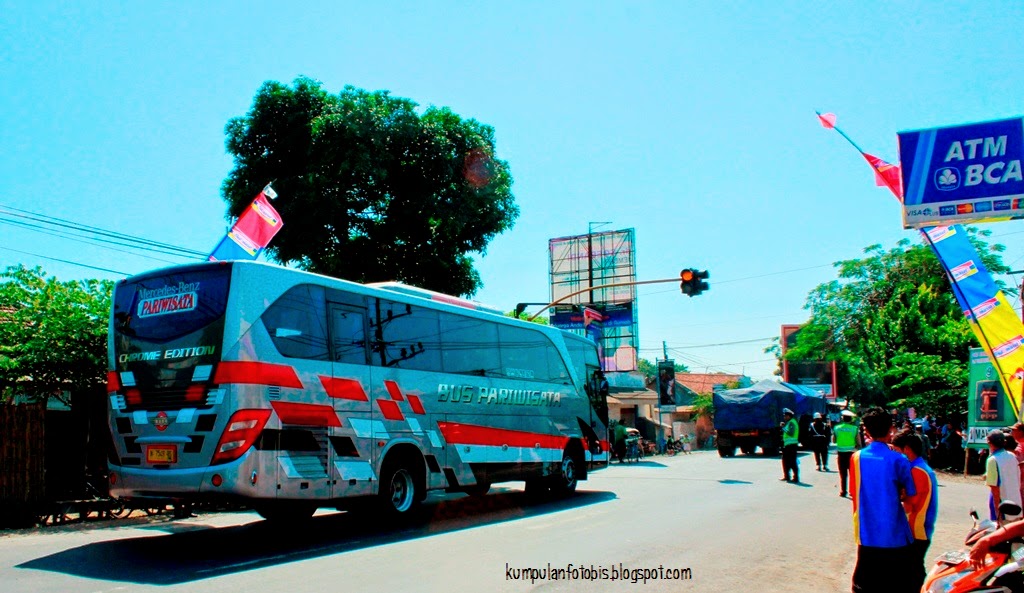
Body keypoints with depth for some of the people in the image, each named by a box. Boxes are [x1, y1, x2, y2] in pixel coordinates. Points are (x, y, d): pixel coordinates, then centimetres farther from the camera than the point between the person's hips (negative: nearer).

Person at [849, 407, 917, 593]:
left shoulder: (857, 457, -3)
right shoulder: (898, 460, -11)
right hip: (895, 535, -2)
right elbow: (909, 495, -5)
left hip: (867, 535, 3)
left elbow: (853, 493, 5)